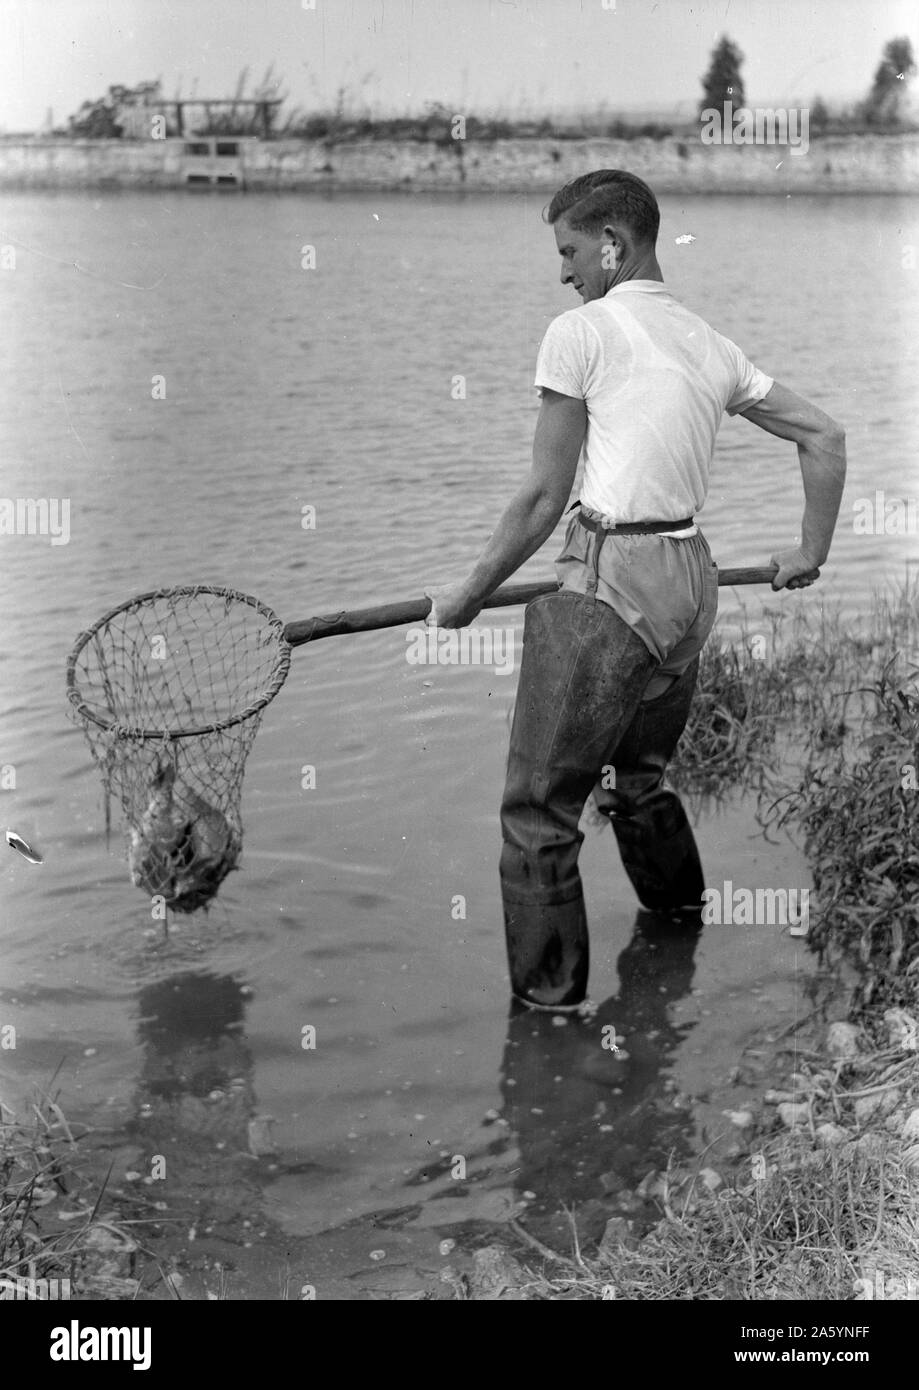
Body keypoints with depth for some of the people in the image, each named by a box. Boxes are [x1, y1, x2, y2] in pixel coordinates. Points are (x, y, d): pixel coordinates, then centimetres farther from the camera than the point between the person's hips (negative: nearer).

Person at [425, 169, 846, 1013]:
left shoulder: (580, 332, -4)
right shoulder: (711, 344, 16)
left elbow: (545, 498, -6)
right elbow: (826, 437, 19)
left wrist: (471, 591, 3)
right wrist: (812, 552, 27)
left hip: (610, 585, -8)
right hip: (692, 580, 8)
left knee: (539, 814, 0)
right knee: (639, 780, 26)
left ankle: (550, 1007, 4)